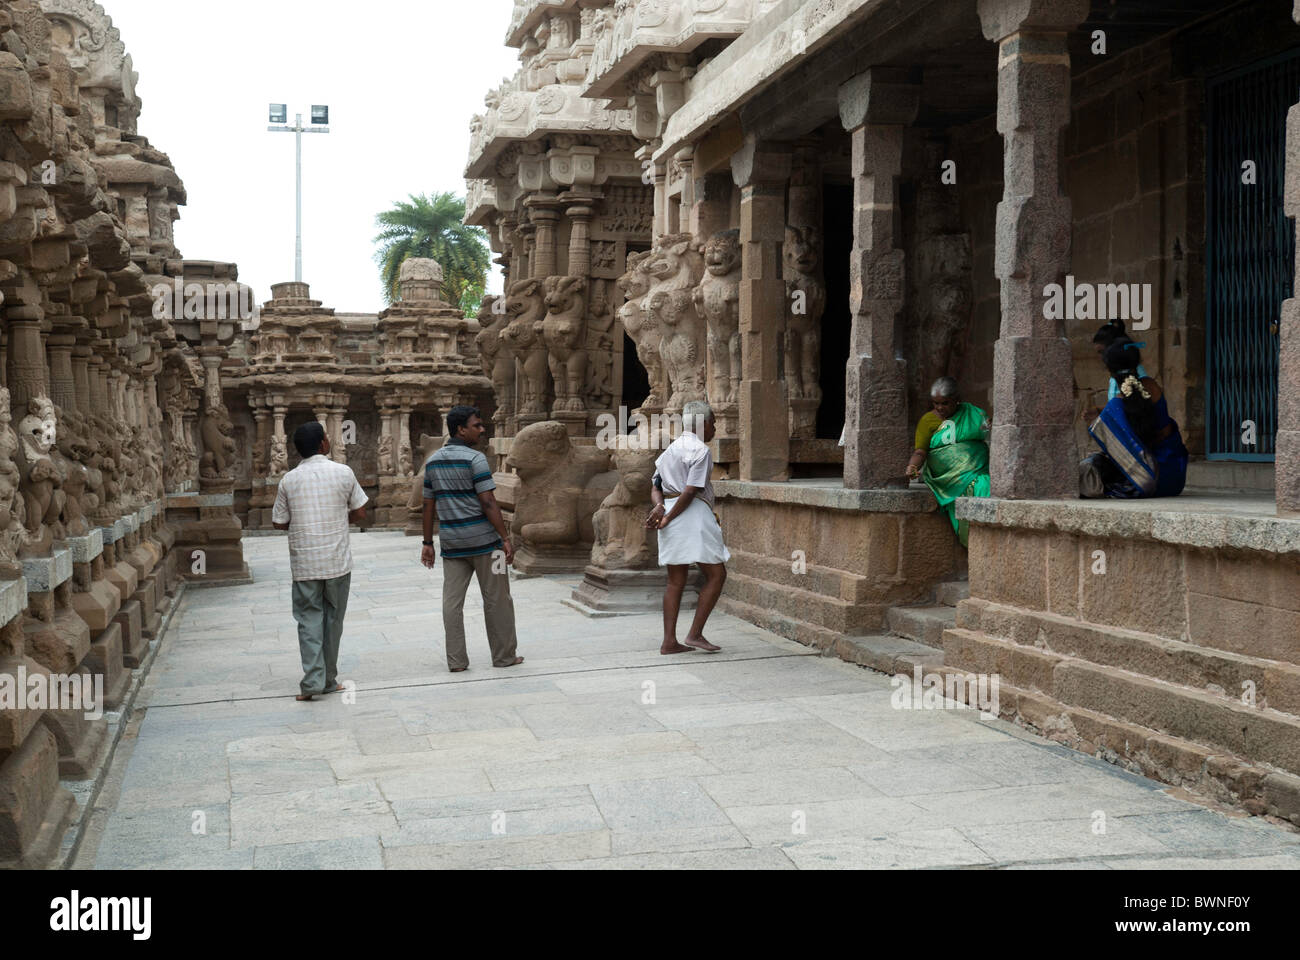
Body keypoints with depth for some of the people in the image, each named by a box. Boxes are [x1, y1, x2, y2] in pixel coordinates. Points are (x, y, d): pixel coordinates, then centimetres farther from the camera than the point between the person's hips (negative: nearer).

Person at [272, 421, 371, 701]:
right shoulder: (343, 473, -4)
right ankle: (328, 681, 16)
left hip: (304, 562, 1)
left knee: (309, 619, 5)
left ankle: (313, 681, -7)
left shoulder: (289, 480, 0)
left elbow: (279, 523, 5)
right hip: (338, 561, 0)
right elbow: (359, 515, 1)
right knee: (333, 619, 10)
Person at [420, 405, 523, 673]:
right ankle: (504, 656, 12)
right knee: (496, 599, 5)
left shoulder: (433, 461, 9)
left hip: (451, 542, 6)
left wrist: (428, 543, 16)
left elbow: (429, 505, 11)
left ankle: (456, 661, 6)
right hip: (482, 540, -6)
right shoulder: (474, 459, -12)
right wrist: (506, 538, -13)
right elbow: (488, 503, -16)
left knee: (452, 601, 5)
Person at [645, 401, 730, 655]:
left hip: (671, 516, 9)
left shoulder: (670, 450, 19)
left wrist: (659, 506, -6)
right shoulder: (701, 450, -8)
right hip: (693, 514, -9)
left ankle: (669, 641, 9)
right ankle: (695, 634, -5)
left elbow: (655, 486, 12)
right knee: (716, 574, 0)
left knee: (676, 580, 11)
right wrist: (668, 519, -10)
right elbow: (690, 491, -16)